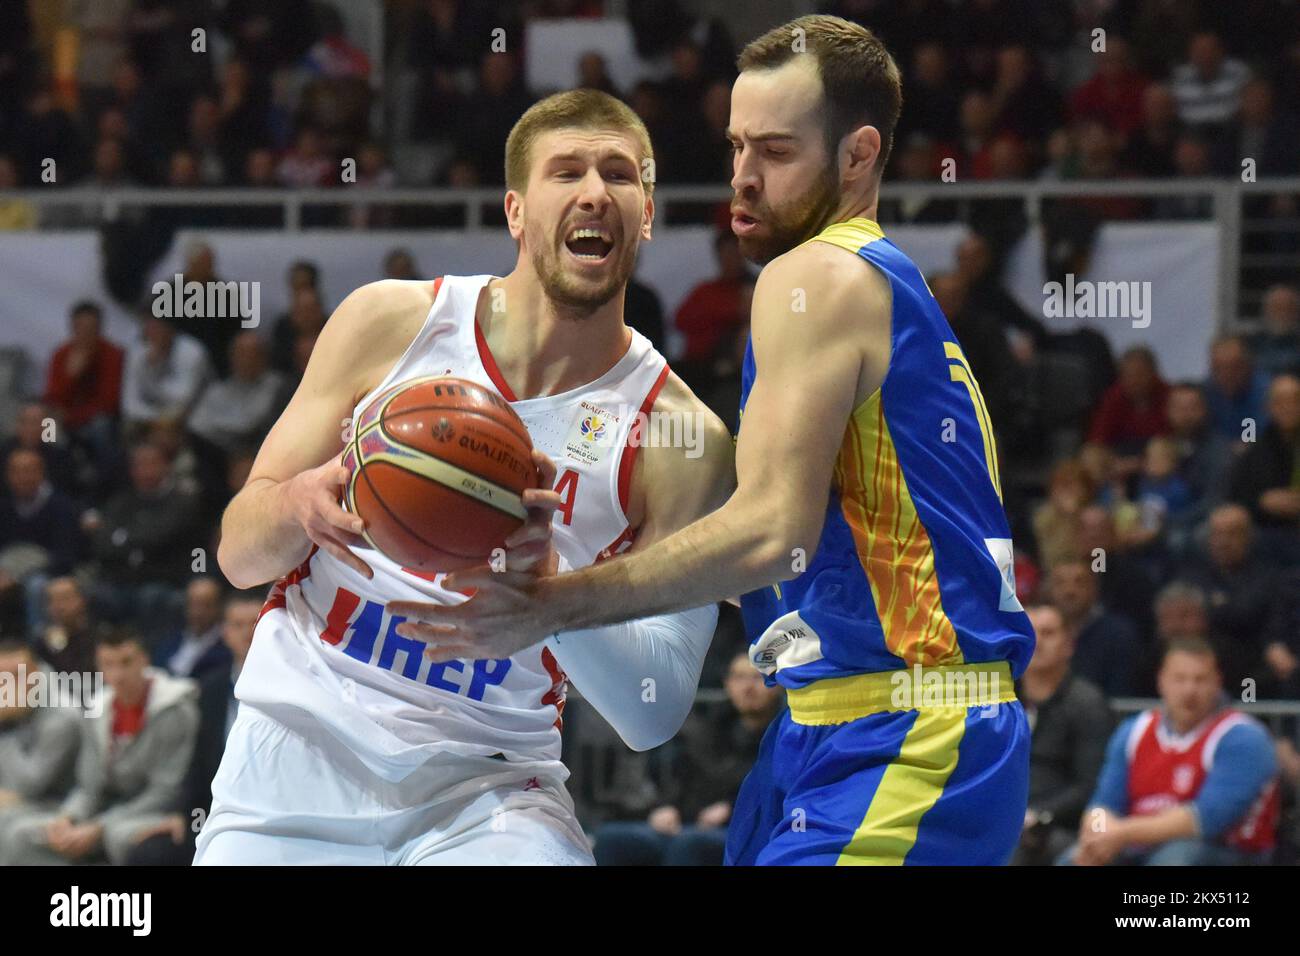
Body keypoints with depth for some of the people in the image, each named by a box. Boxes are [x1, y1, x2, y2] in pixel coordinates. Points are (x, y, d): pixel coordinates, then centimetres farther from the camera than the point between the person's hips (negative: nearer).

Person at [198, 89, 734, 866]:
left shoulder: (682, 440, -6)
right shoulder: (387, 323, -2)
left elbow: (655, 714, -11)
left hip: (483, 787, -1)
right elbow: (238, 553, 2)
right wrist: (298, 506, -21)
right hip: (299, 748, 1)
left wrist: (545, 580, -28)